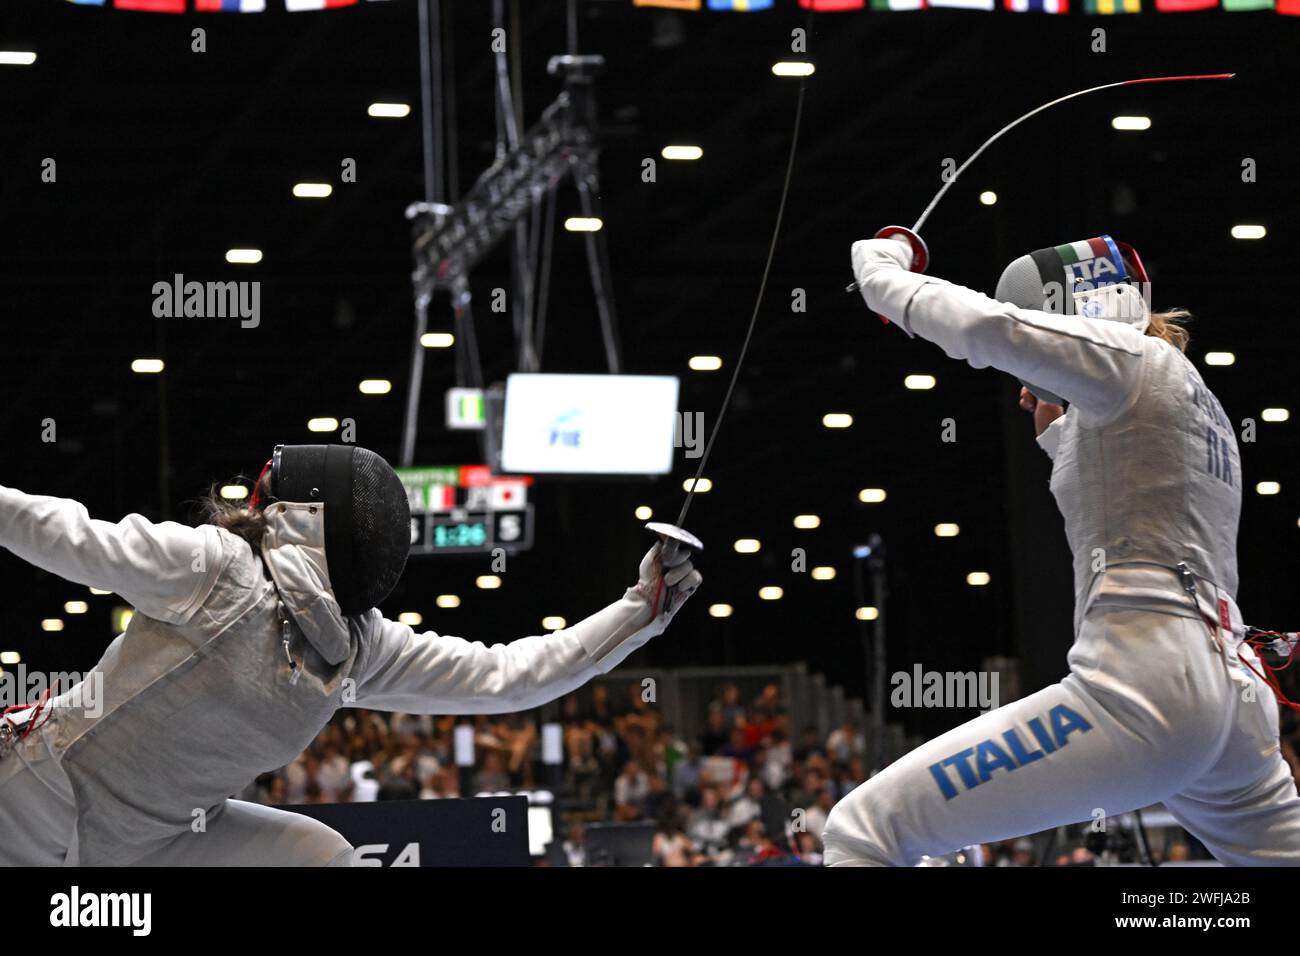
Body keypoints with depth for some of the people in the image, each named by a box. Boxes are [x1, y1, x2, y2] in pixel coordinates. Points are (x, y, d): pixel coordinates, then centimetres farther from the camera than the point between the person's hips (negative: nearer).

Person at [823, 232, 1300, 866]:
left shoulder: (1140, 358, 0)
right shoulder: (1203, 408, 26)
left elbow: (990, 327, -17)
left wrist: (882, 273, -1)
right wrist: (1059, 431, 37)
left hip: (1143, 685, -10)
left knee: (861, 833, -12)